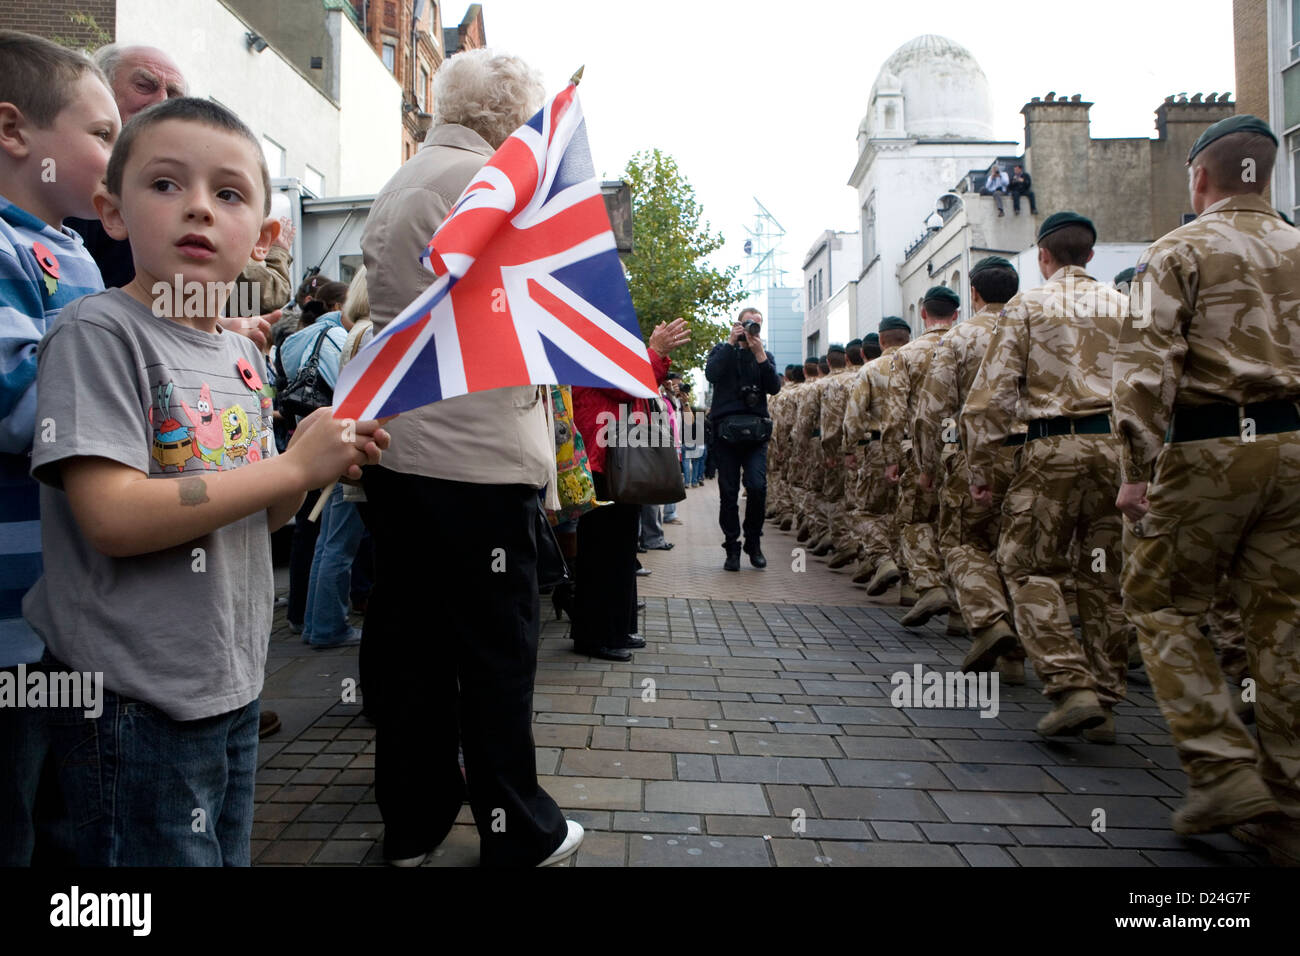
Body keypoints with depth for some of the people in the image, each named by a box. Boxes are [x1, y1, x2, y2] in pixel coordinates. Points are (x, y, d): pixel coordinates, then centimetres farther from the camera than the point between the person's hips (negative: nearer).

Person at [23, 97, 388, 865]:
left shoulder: (244, 353, 8)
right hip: (137, 706, -7)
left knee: (229, 853, 22)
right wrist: (293, 464, -21)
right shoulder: (99, 331, -14)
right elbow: (113, 517, -24)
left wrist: (323, 470, -5)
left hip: (234, 687, 7)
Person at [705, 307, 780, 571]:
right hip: (726, 429, -1)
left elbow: (774, 388, 1)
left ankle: (753, 541, 5)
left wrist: (759, 354, -6)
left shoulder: (765, 356, 18)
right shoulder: (722, 350, 13)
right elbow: (711, 373, -9)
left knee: (757, 486, -13)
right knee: (728, 491, 0)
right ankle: (732, 547, 10)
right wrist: (732, 342, -7)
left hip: (756, 430, 1)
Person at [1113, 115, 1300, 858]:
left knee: (1163, 605, 7)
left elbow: (1148, 366, -14)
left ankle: (1226, 772, 0)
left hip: (1208, 449, -5)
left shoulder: (1180, 251, -1)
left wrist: (1139, 470, -13)